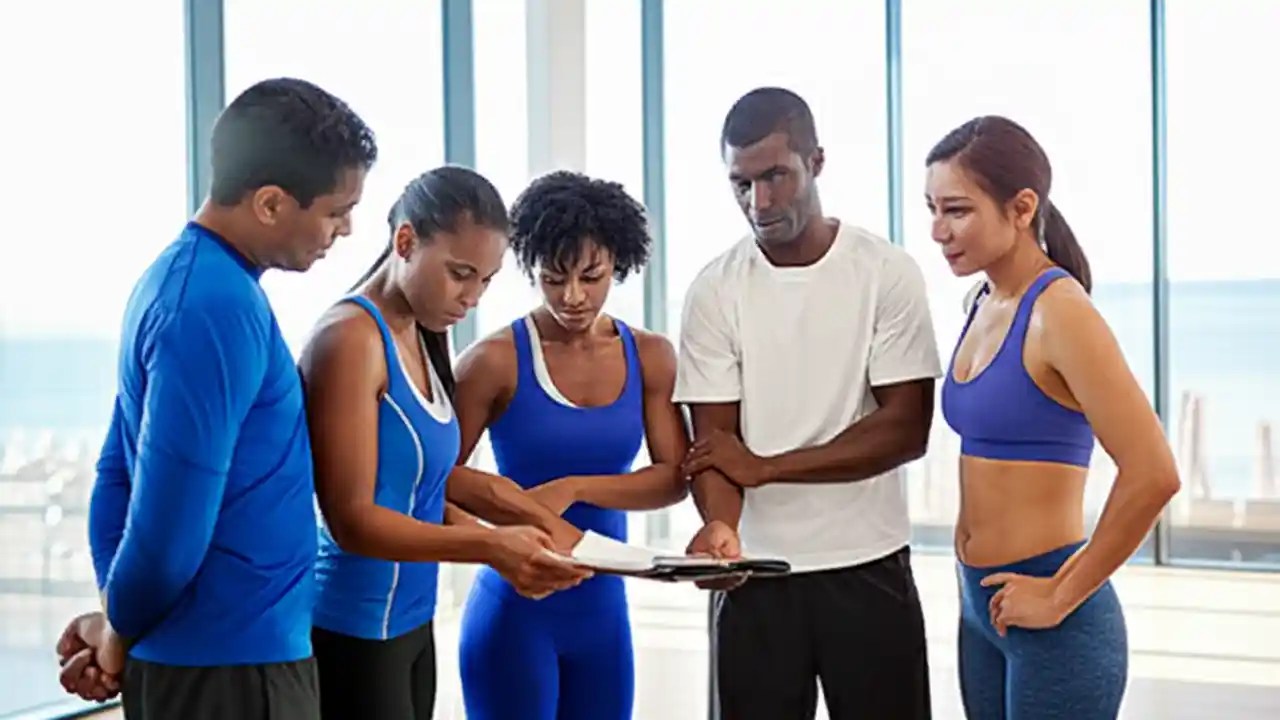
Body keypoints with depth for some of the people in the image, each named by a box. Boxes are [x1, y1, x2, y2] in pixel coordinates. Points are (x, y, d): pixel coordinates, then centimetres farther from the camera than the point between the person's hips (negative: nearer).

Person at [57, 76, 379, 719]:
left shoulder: (180, 275, 9)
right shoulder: (217, 308, -22)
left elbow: (120, 471, 13)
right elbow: (171, 521, -24)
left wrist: (118, 625, 10)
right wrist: (119, 635, -6)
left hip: (197, 651, 9)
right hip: (228, 665, -9)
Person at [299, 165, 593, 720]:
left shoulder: (424, 338, 11)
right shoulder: (352, 338, -16)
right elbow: (351, 518, -20)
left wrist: (503, 544, -4)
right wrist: (488, 547, -28)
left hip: (410, 621, 9)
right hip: (351, 632, -8)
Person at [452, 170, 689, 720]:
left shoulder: (650, 358, 2)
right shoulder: (496, 361, -10)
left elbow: (674, 478, -5)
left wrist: (573, 488, -18)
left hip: (604, 610, 4)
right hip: (513, 611, -4)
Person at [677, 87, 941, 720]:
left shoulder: (887, 272, -4)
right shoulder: (714, 291, 0)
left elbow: (905, 430, -8)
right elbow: (712, 443, -4)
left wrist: (764, 466, -11)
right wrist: (719, 524, -25)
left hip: (869, 570, -1)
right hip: (755, 573, 1)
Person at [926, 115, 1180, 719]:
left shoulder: (1059, 312, -16)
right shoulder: (984, 306, 8)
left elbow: (1152, 475, -24)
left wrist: (1064, 594, -16)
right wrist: (973, 589, 13)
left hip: (1049, 622, -8)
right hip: (982, 604, 8)